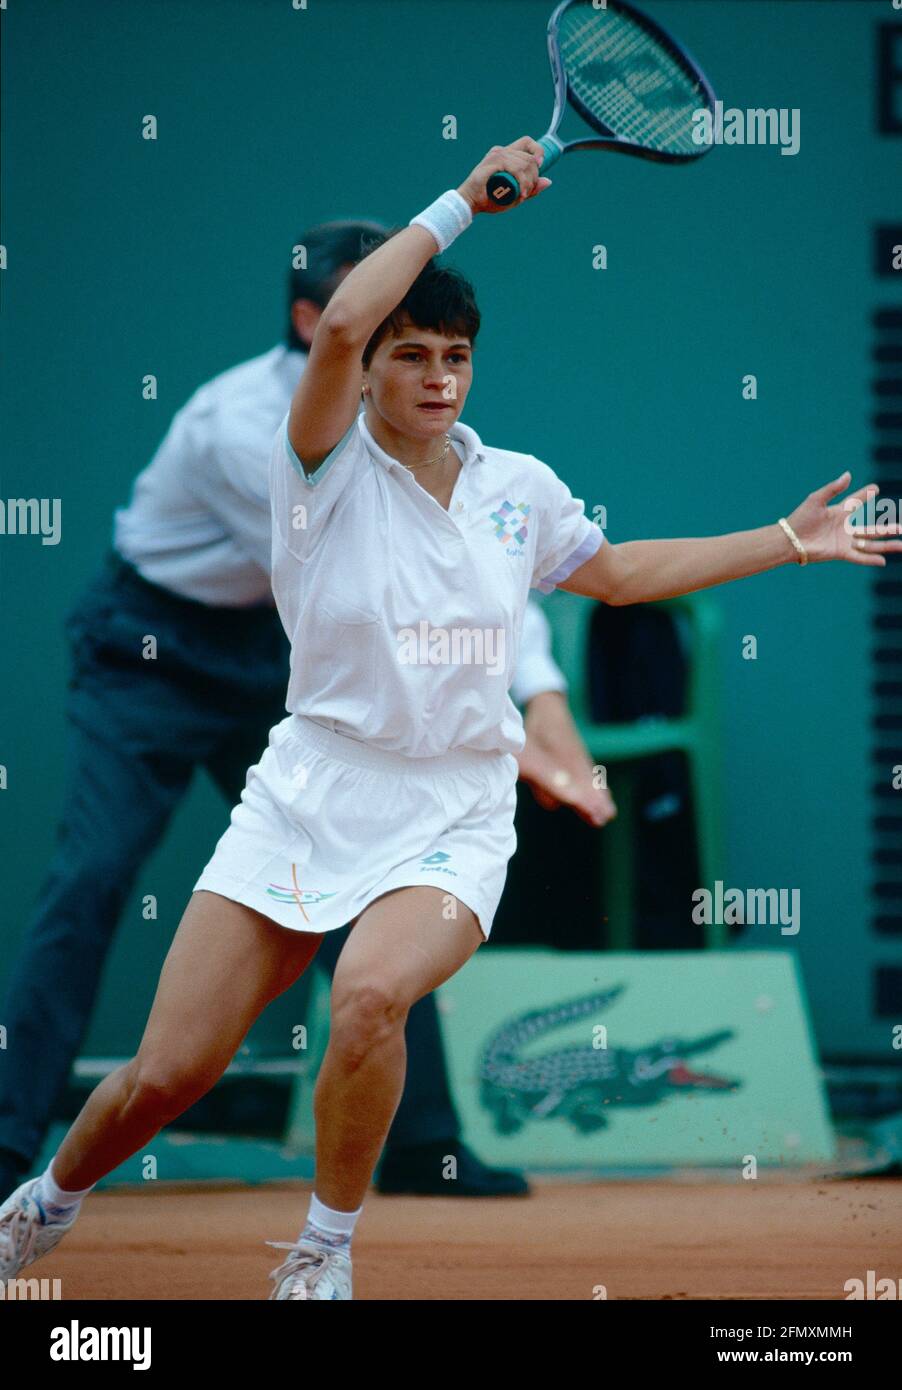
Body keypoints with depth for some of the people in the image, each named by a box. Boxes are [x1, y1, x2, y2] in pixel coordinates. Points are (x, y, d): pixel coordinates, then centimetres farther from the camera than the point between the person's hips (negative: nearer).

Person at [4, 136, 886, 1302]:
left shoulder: (521, 491, 7)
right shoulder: (328, 470, -5)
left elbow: (616, 572, 27)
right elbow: (339, 327, -24)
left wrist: (786, 544, 23)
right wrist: (461, 204, -19)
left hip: (452, 822, 2)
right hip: (307, 800, -1)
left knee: (370, 994, -32)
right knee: (164, 1076, -5)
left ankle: (326, 1250, -8)